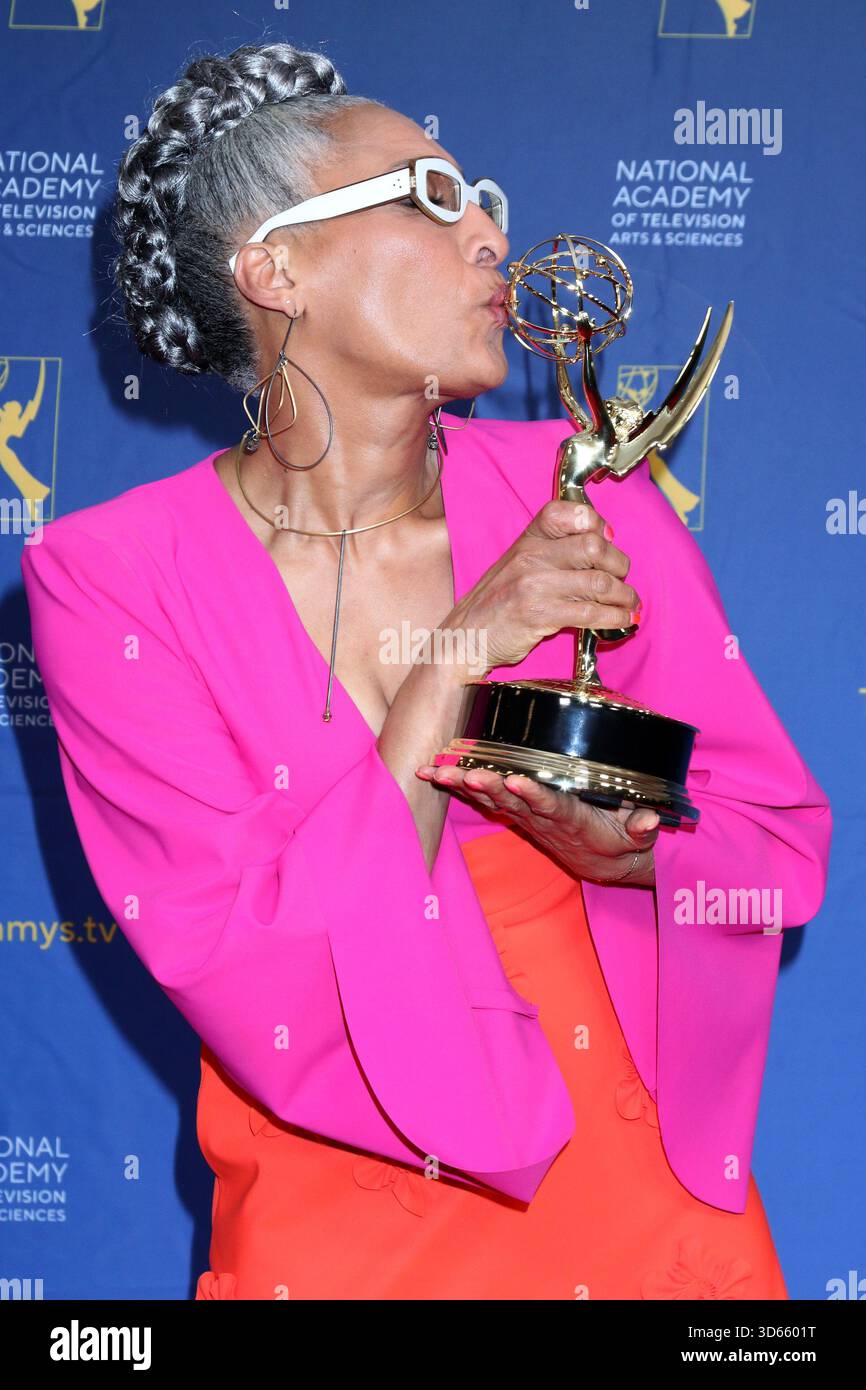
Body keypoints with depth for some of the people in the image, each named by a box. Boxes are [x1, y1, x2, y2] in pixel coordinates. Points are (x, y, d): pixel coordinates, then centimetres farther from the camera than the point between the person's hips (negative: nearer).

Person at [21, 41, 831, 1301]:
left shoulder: (583, 497, -5)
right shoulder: (113, 578, -11)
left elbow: (783, 841, 1)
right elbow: (246, 964, -17)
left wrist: (621, 844, -20)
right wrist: (457, 656, -22)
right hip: (339, 1233, -2)